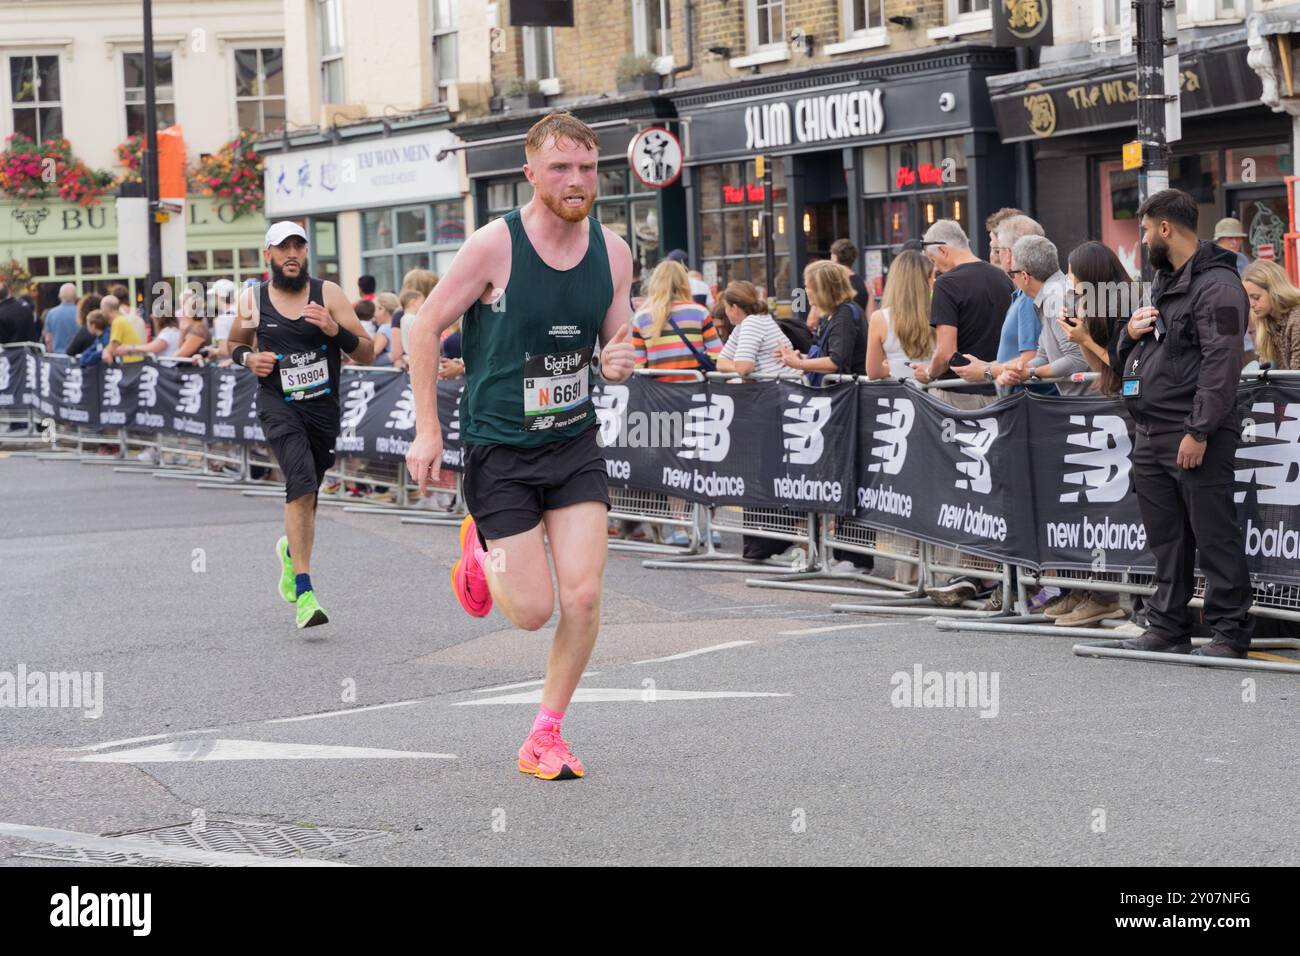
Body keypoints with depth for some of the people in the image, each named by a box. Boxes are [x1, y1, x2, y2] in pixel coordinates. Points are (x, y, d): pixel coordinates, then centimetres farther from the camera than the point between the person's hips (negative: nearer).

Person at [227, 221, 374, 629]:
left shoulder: (329, 294, -2)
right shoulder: (252, 300, 0)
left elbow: (366, 354, -3)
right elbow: (233, 344, 19)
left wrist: (335, 330, -22)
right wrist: (248, 358, -4)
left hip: (323, 407, 2)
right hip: (278, 405, -2)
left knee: (305, 495, 17)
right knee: (302, 480, -26)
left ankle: (290, 549, 54)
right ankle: (303, 593, -30)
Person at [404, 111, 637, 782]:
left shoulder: (612, 251, -2)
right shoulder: (494, 246, -16)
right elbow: (424, 328, -6)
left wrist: (619, 364, -14)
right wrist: (427, 430, -9)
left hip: (576, 444, 4)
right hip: (499, 452, -4)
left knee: (583, 598, -7)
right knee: (532, 612, -4)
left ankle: (545, 736, 12)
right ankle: (480, 551, 31)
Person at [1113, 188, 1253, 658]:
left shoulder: (1217, 285, -11)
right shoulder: (1164, 281, 20)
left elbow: (1221, 364, -18)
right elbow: (1129, 357, 30)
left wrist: (1199, 431, -22)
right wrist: (1131, 333, 6)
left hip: (1194, 437, -10)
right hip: (1151, 434, 10)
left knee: (1214, 537, -5)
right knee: (1166, 539, 13)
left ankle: (1230, 632, -1)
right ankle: (1167, 627, 19)